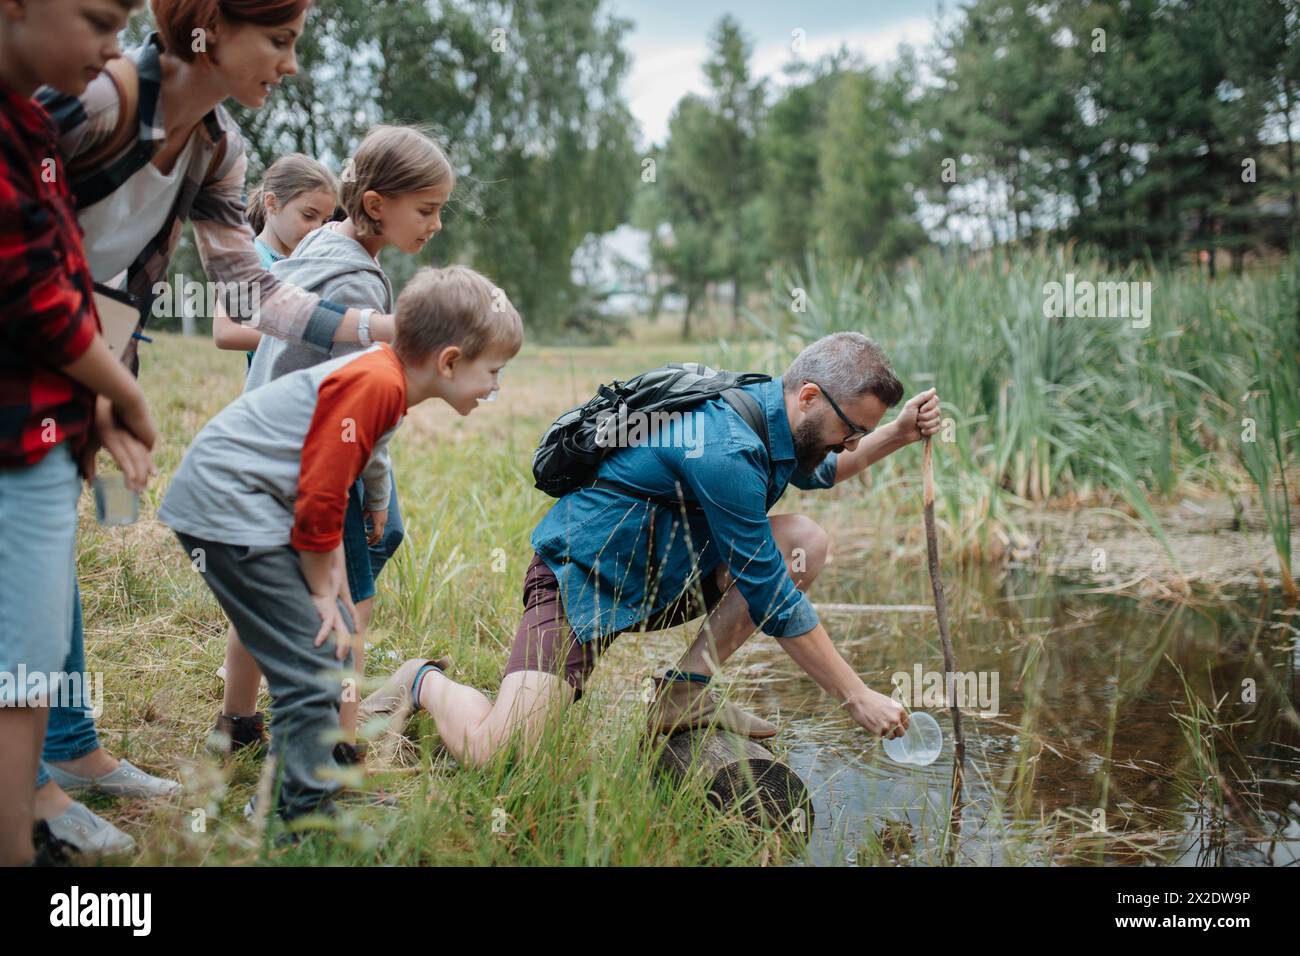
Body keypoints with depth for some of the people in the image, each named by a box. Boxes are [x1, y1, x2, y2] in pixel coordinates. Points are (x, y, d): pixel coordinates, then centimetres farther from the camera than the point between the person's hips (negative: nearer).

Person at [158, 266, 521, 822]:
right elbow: (320, 499, -20)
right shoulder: (374, 382, -21)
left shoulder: (383, 380, 10)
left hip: (258, 504, 11)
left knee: (336, 639, 15)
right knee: (314, 667, -11)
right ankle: (309, 815, 0)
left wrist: (335, 593, 10)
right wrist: (322, 594, -8)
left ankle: (285, 796, 28)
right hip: (226, 503, -11)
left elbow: (329, 495, 16)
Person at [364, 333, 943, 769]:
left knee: (806, 543, -6)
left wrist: (894, 437, 9)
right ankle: (425, 683, 10)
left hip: (664, 572, 10)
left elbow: (817, 472, 26)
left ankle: (686, 690, -3)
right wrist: (857, 699, -18)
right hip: (582, 580, -10)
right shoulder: (726, 451, -29)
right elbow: (772, 600, -25)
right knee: (489, 754, -24)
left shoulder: (762, 404, -1)